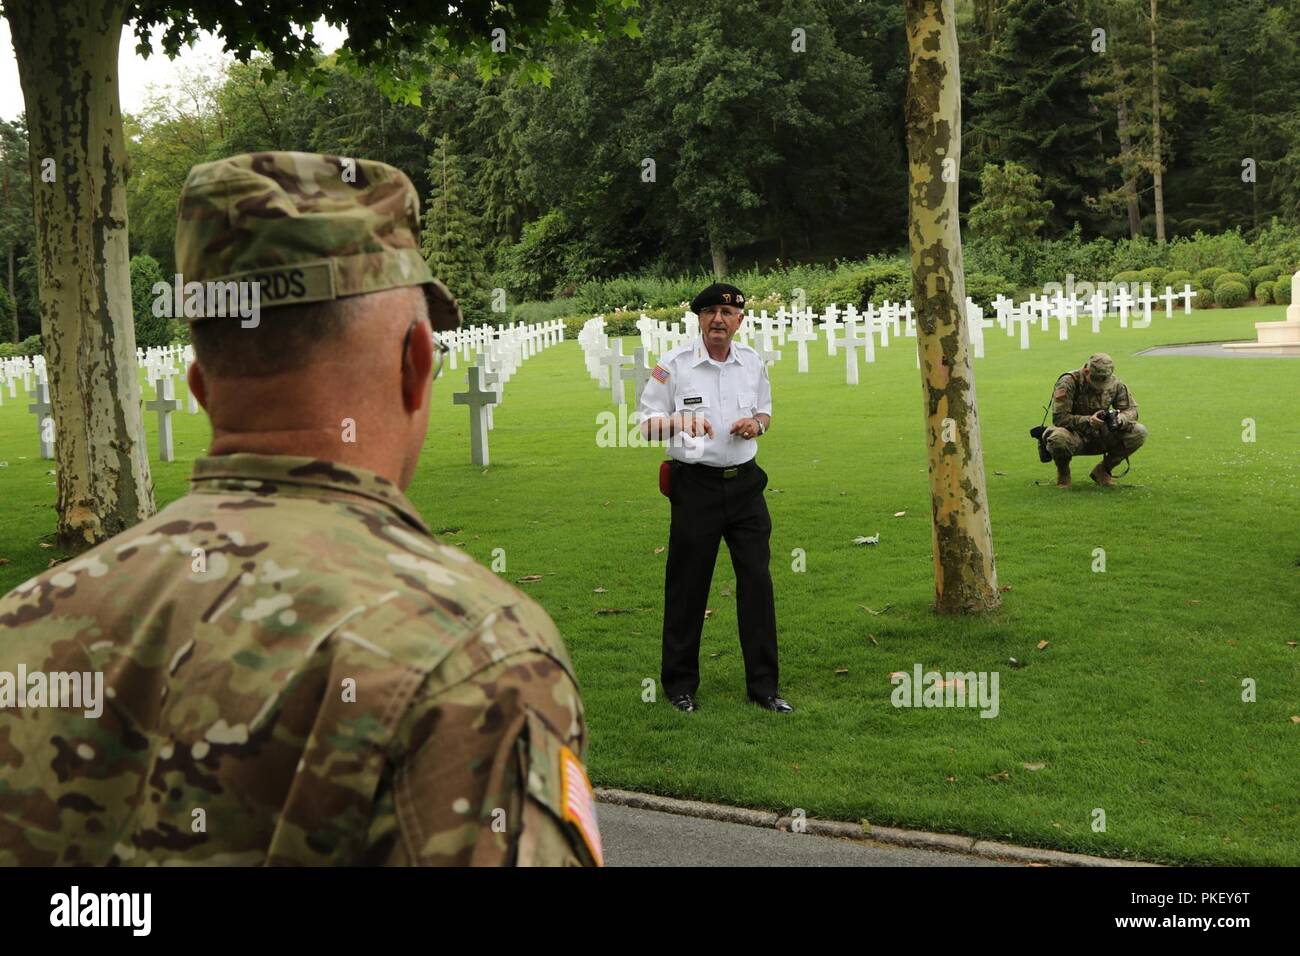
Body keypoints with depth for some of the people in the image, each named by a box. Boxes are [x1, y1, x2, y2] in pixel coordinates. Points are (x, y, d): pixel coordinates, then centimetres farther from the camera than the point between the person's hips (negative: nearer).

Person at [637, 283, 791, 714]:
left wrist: (757, 424, -3)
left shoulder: (752, 362, 7)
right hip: (696, 484, -3)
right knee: (687, 584, 2)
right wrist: (679, 421, -22)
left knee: (757, 581, 3)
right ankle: (680, 685, 16)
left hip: (745, 482, 4)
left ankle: (763, 685, 13)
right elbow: (646, 423, -2)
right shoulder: (673, 365, -5)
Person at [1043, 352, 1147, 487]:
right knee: (1058, 439, -41)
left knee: (1139, 432, -17)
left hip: (1101, 438, 5)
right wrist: (1088, 421, -38)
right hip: (1074, 435, -5)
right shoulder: (1068, 383, -20)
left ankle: (1103, 470, 3)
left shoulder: (1115, 384, -4)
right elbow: (1059, 417, -25)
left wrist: (1120, 418, -24)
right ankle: (1063, 472, -5)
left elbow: (1132, 409, 1)